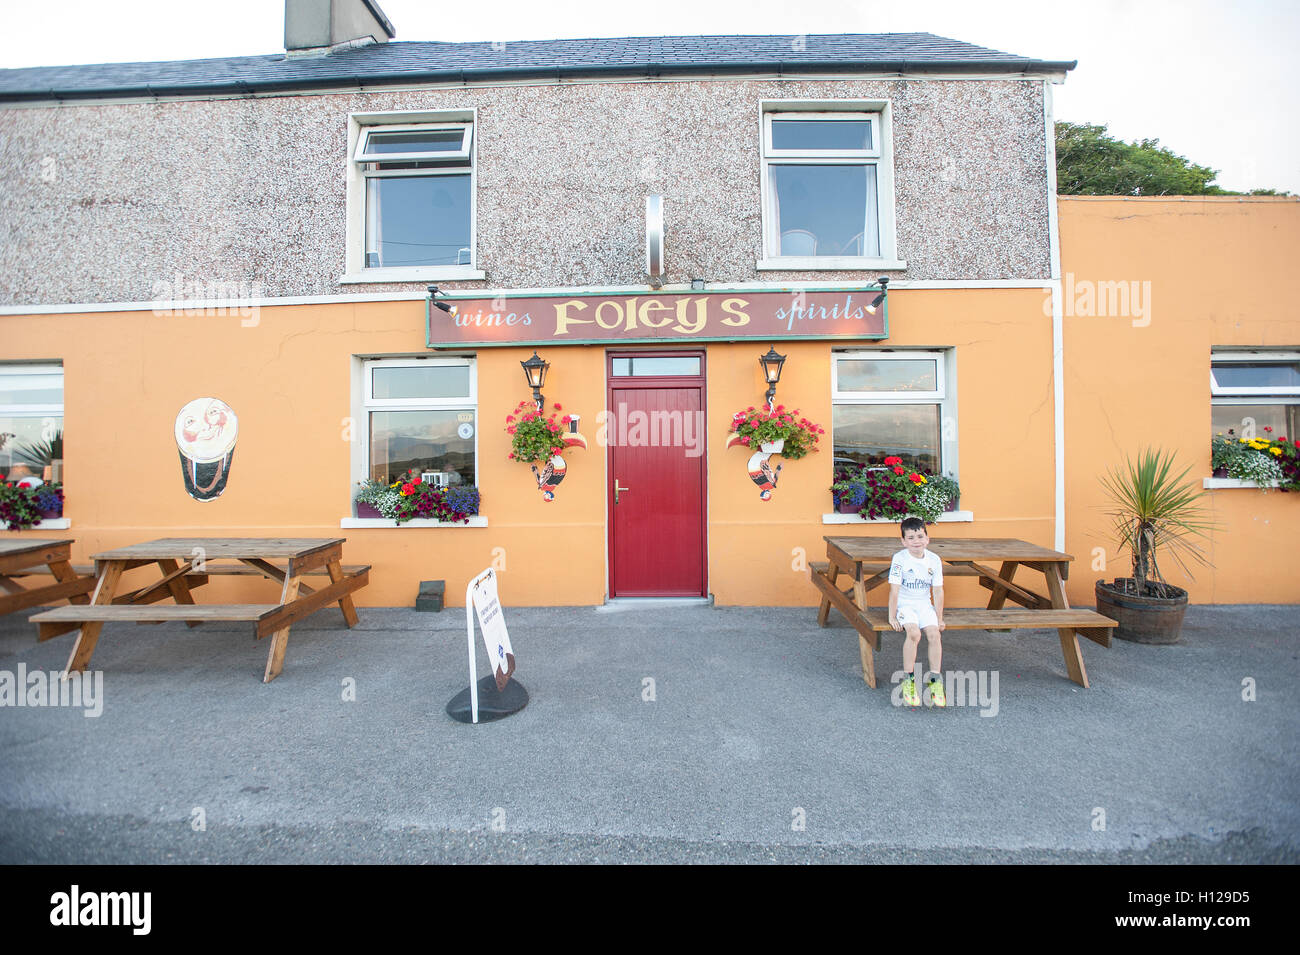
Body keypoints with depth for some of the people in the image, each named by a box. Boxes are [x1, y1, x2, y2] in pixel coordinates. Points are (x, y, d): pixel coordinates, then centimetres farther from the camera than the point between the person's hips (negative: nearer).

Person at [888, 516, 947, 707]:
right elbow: (894, 590, -12)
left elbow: (938, 591, 3)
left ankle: (935, 679, -3)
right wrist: (892, 616, -12)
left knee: (934, 633, -21)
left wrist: (939, 618, 3)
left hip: (924, 605, 3)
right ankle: (908, 679, -12)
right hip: (905, 605, -3)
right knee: (914, 633, -26)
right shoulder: (899, 558, -13)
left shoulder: (934, 560, -2)